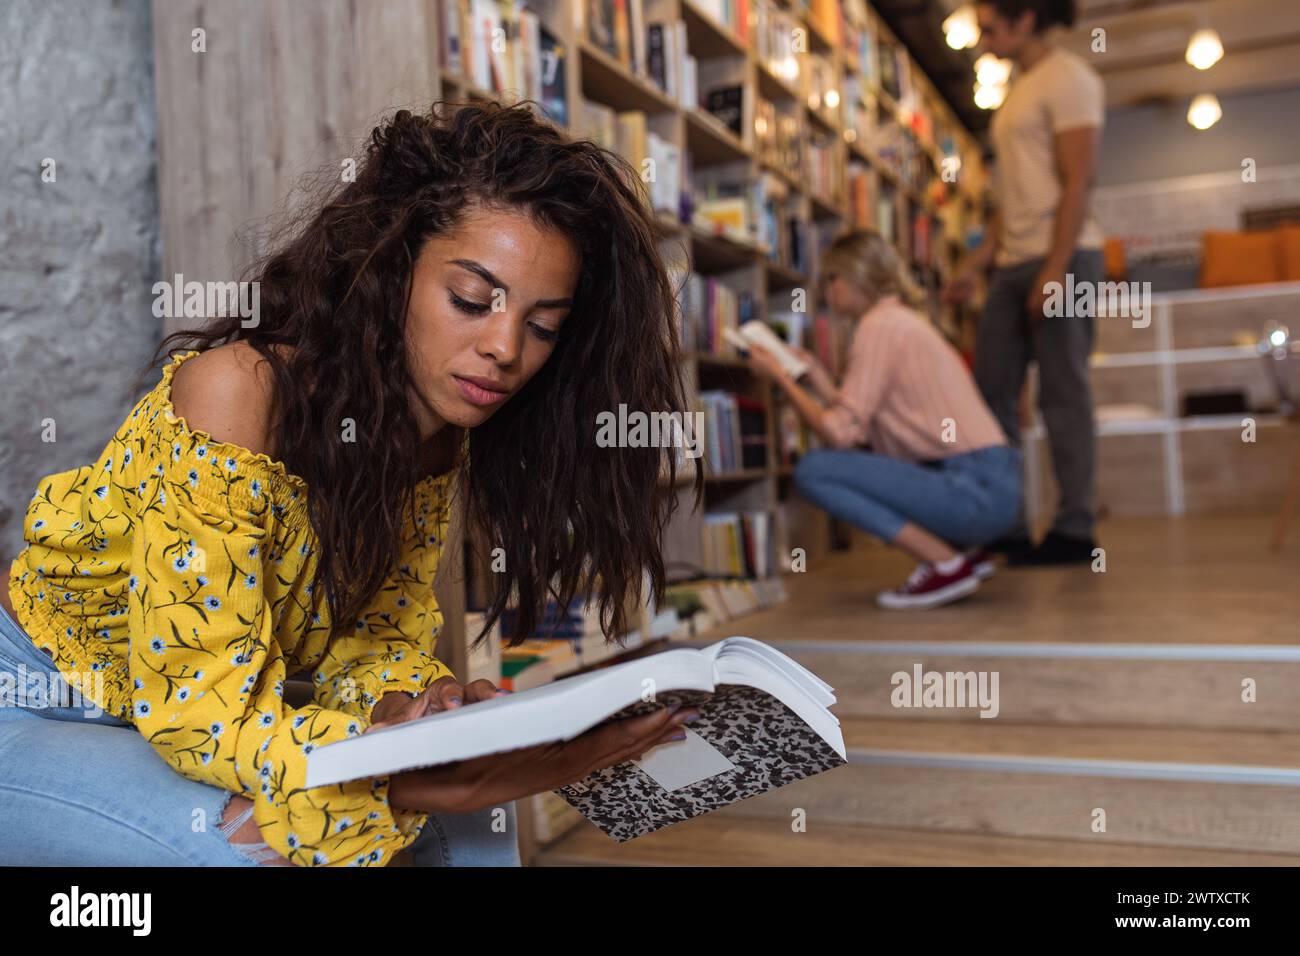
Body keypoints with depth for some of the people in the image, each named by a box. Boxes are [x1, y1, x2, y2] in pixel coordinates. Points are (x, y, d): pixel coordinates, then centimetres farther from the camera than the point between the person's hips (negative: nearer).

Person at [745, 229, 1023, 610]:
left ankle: (946, 565, -9)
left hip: (974, 489, -10)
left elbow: (839, 434, -14)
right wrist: (819, 381, 14)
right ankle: (963, 554, 14)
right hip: (986, 484, 10)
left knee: (814, 470, -12)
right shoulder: (903, 320, 20)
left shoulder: (880, 324, -8)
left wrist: (781, 377, -3)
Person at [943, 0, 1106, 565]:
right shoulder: (1020, 88, 21)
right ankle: (1004, 527, 12)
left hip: (1062, 259, -9)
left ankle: (1074, 530, 2)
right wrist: (976, 262, 16)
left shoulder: (1067, 78, -5)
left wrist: (1055, 269, -20)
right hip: (1014, 264, 9)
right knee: (991, 391, 5)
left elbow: (1078, 183, -13)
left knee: (1063, 394, -5)